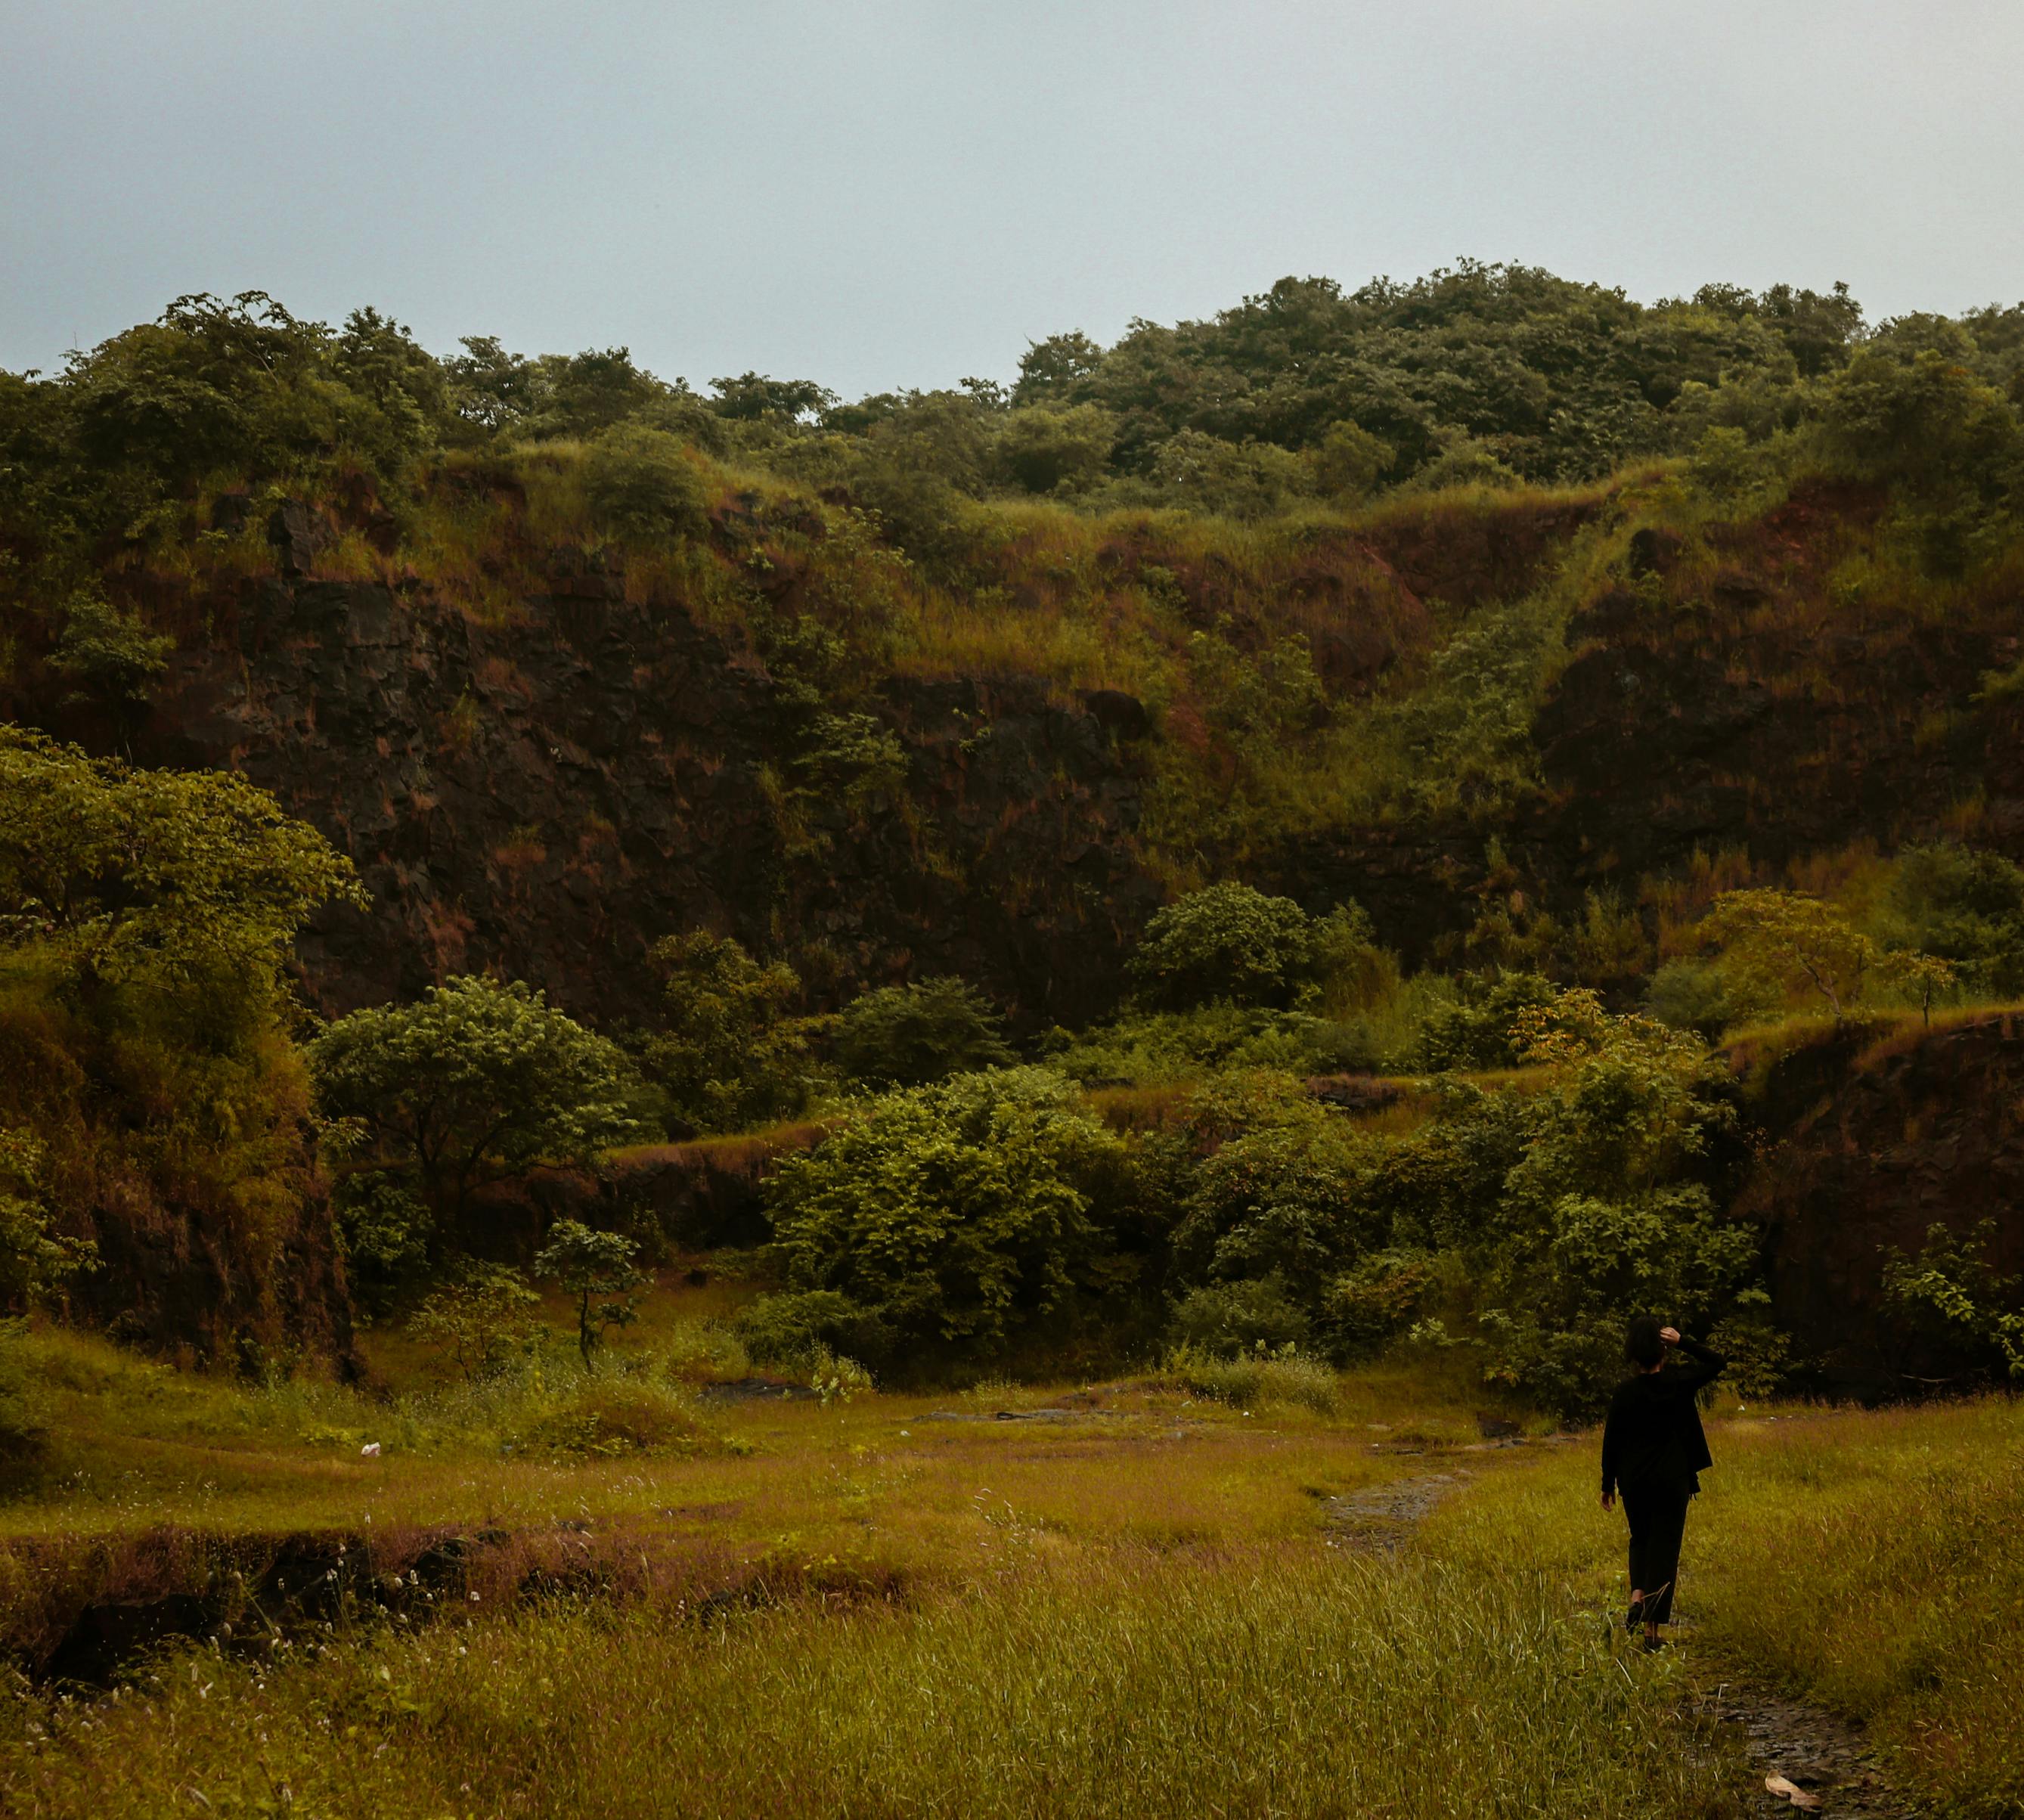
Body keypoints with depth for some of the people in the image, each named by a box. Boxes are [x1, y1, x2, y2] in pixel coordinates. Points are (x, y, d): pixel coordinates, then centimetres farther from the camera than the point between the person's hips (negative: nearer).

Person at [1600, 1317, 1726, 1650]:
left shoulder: (1624, 1392, -9)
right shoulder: (1680, 1382, -8)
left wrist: (1608, 1485, 8)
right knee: (1664, 1547, 5)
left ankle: (1637, 1595, 0)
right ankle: (1652, 1628, 0)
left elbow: (1611, 1441, -4)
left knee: (1640, 1540, 24)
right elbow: (1717, 1363, 10)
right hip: (1673, 1481, -1)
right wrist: (1683, 1343, -2)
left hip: (1634, 1481, 1)